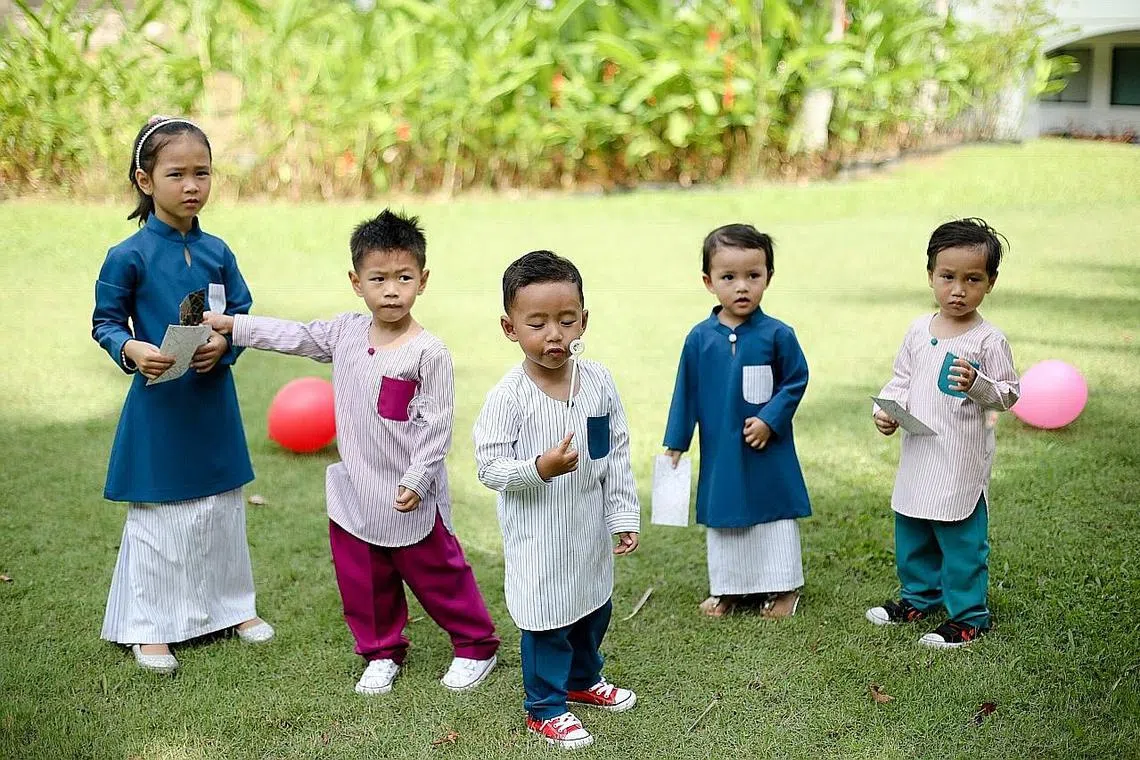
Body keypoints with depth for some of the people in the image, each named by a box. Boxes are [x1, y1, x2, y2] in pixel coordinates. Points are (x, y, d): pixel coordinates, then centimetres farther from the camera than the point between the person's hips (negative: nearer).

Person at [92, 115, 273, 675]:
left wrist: (224, 344, -13)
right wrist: (130, 349, -24)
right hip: (159, 400, -4)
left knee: (223, 507, 16)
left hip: (214, 399, 4)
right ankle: (149, 626, 18)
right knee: (158, 515, 5)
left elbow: (242, 312, 7)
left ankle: (233, 604, 33)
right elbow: (105, 320, -5)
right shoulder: (128, 256, -11)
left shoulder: (217, 251, 1)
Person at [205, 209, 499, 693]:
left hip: (410, 496, -5)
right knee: (363, 581, 15)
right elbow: (294, 336, 11)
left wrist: (416, 480, -17)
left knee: (438, 576, 8)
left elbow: (436, 425, -15)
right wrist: (231, 325, 8)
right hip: (355, 493, 6)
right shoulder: (346, 333, 2)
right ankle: (382, 653, 34)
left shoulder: (428, 352, -16)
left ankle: (477, 647, 27)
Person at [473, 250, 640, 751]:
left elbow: (618, 455, 2)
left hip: (590, 528, 5)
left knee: (594, 607, 22)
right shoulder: (508, 397, -20)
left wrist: (625, 516, 2)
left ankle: (583, 680, 47)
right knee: (546, 619, 5)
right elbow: (489, 466, -19)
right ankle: (545, 708, 25)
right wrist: (540, 469, -34)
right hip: (537, 535, -5)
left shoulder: (599, 382, -6)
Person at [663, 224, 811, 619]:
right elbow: (686, 392, 2)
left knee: (776, 515, 10)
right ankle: (727, 589, 28)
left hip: (768, 451, -2)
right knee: (723, 519, 14)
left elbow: (796, 381, -4)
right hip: (719, 452, 2)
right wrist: (676, 442, 4)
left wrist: (769, 419, -15)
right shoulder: (699, 338, -5)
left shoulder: (777, 334, -11)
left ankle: (782, 588, 24)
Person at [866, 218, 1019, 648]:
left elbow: (1008, 395, -9)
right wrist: (886, 409, -4)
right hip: (918, 454, 6)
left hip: (962, 461, -6)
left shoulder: (989, 341, -11)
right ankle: (919, 597, 37)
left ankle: (969, 615, 14)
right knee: (911, 532, 18)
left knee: (962, 538, 1)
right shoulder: (919, 331, 4)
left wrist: (976, 383, -27)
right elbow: (901, 379, 13)